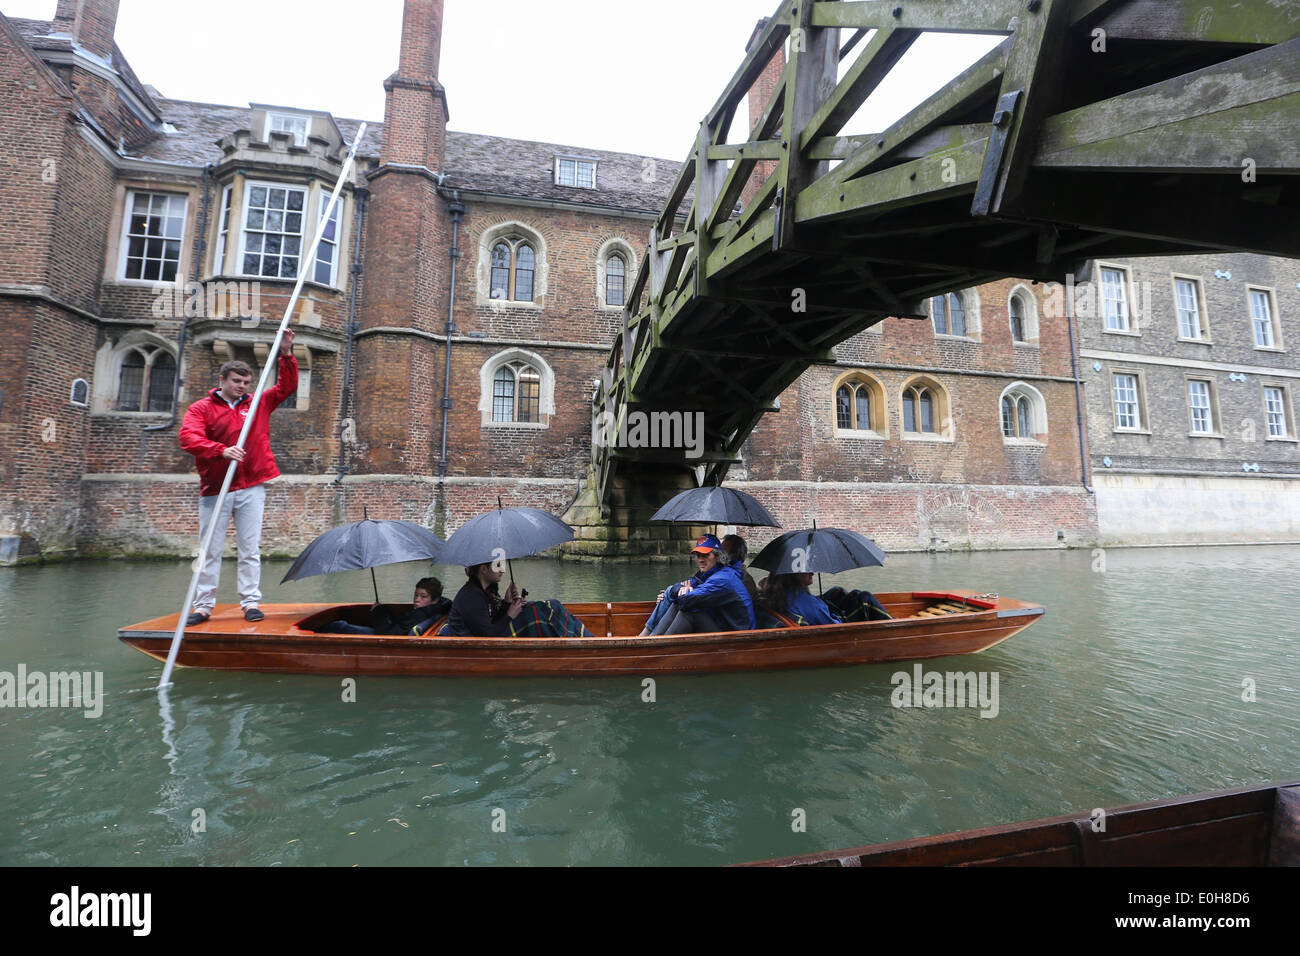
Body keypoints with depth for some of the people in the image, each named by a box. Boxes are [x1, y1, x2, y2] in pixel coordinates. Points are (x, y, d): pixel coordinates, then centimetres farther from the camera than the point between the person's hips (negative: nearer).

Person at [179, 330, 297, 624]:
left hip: (251, 488, 1)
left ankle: (251, 602, 8)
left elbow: (287, 386, 11)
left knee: (250, 549, 4)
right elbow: (188, 437, -11)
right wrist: (221, 450, -27)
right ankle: (203, 605, 14)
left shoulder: (258, 404, 12)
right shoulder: (201, 408, 4)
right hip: (214, 490, -1)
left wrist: (286, 354, 0)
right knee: (210, 550, 5)